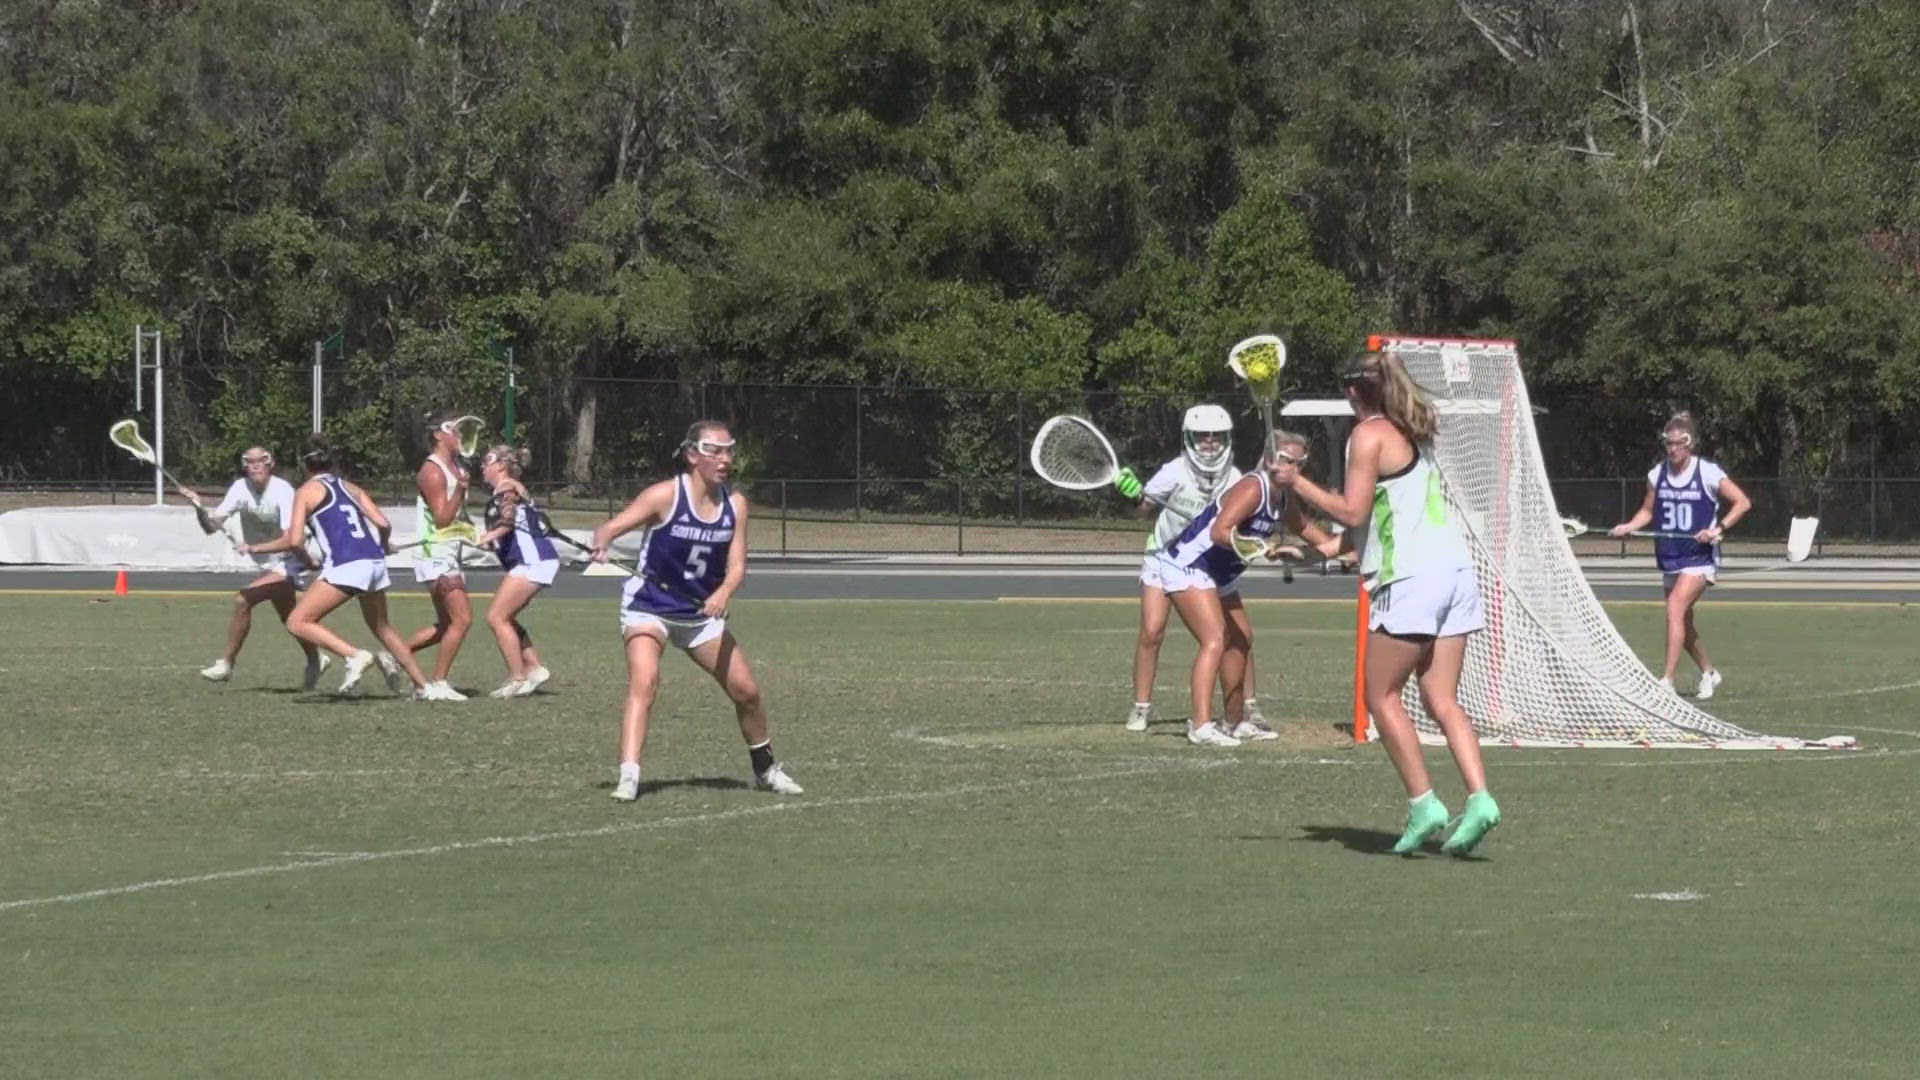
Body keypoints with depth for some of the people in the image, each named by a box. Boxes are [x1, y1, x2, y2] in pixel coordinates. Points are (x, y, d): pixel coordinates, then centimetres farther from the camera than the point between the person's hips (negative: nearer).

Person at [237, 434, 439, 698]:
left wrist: (255, 548, 11)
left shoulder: (308, 491, 6)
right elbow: (384, 524, 13)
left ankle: (354, 656, -20)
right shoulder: (351, 487, 21)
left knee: (298, 623, -2)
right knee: (381, 626, 26)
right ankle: (423, 687, 28)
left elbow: (294, 541, -3)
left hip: (345, 565, -7)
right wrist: (381, 548, 34)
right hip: (375, 562, 7)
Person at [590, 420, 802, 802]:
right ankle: (628, 777, -34)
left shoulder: (735, 504, -3)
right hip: (648, 607, -5)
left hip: (702, 613, 5)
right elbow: (611, 528, -22)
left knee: (746, 690, 5)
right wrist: (601, 545, -46)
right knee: (644, 681, -28)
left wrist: (723, 593, -27)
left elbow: (737, 565, -5)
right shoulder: (666, 496, -17)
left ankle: (766, 769, 29)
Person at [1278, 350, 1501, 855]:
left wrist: (1298, 483, -1)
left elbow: (1353, 512, -10)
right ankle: (1479, 798, -10)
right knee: (1442, 700, 5)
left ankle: (1423, 804, -4)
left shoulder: (1370, 434, -4)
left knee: (1382, 696, 3)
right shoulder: (1415, 432, 20)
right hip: (1455, 567, 8)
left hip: (1411, 578, -8)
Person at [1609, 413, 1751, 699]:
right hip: (1670, 556, 6)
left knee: (1676, 608, -23)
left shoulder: (1708, 473, -9)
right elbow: (1648, 510, 16)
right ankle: (1709, 672, 36)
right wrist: (1629, 526, -3)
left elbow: (1743, 502, -4)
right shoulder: (1657, 475, 5)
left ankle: (1667, 681, -26)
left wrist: (1719, 528, -16)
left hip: (1700, 555, -6)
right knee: (1683, 622, 13)